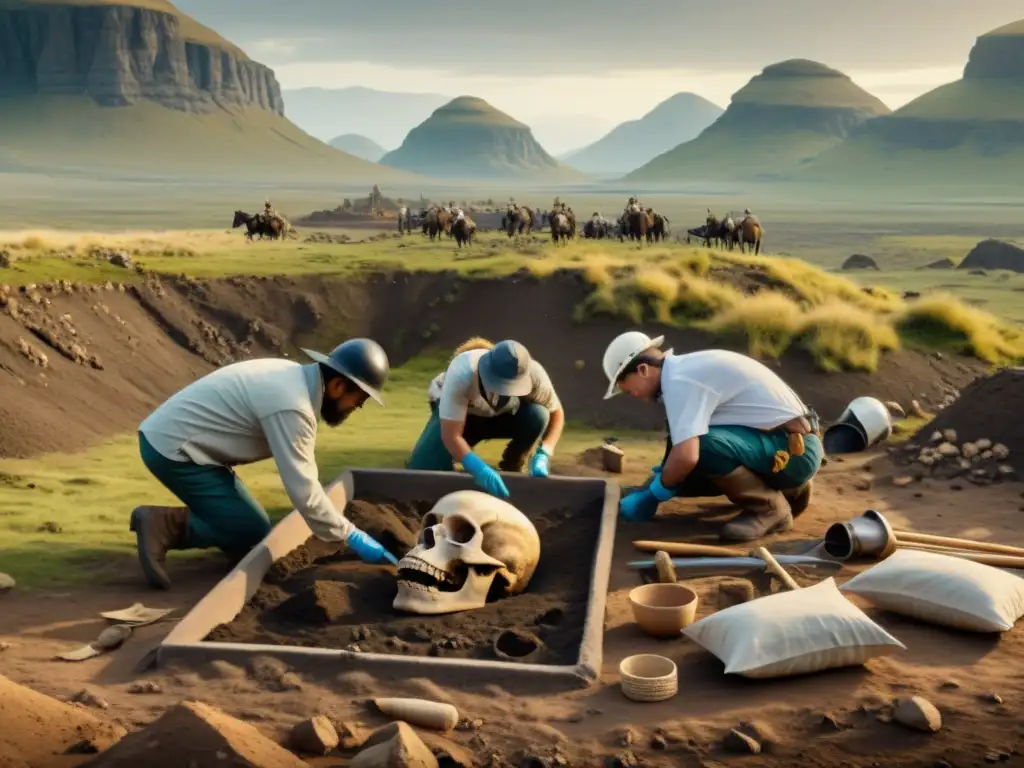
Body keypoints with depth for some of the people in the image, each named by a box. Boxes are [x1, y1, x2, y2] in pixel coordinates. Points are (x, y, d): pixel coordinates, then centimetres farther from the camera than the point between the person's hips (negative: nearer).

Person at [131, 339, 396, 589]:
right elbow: (303, 491, -24)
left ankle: (165, 522, 5)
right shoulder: (292, 406, -25)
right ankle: (164, 525, -7)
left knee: (246, 524, 12)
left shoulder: (296, 378, 5)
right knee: (253, 532, -6)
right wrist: (352, 536, -14)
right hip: (173, 448, -10)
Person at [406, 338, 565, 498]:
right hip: (454, 413, -2)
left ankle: (511, 468, -5)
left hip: (503, 416, 2)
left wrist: (543, 454, -33)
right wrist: (480, 469, -53)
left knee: (537, 415, -31)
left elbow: (556, 413, -17)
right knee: (421, 468, -25)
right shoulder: (462, 374, -41)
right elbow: (451, 435, -38)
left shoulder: (534, 374, -33)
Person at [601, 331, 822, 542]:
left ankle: (769, 507, -8)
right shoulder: (686, 368, 12)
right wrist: (659, 478, 20)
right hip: (785, 442, 10)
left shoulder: (679, 381, -19)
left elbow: (686, 455, -30)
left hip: (794, 449, -10)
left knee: (702, 446, -31)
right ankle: (787, 489, 19)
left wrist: (653, 494, -13)